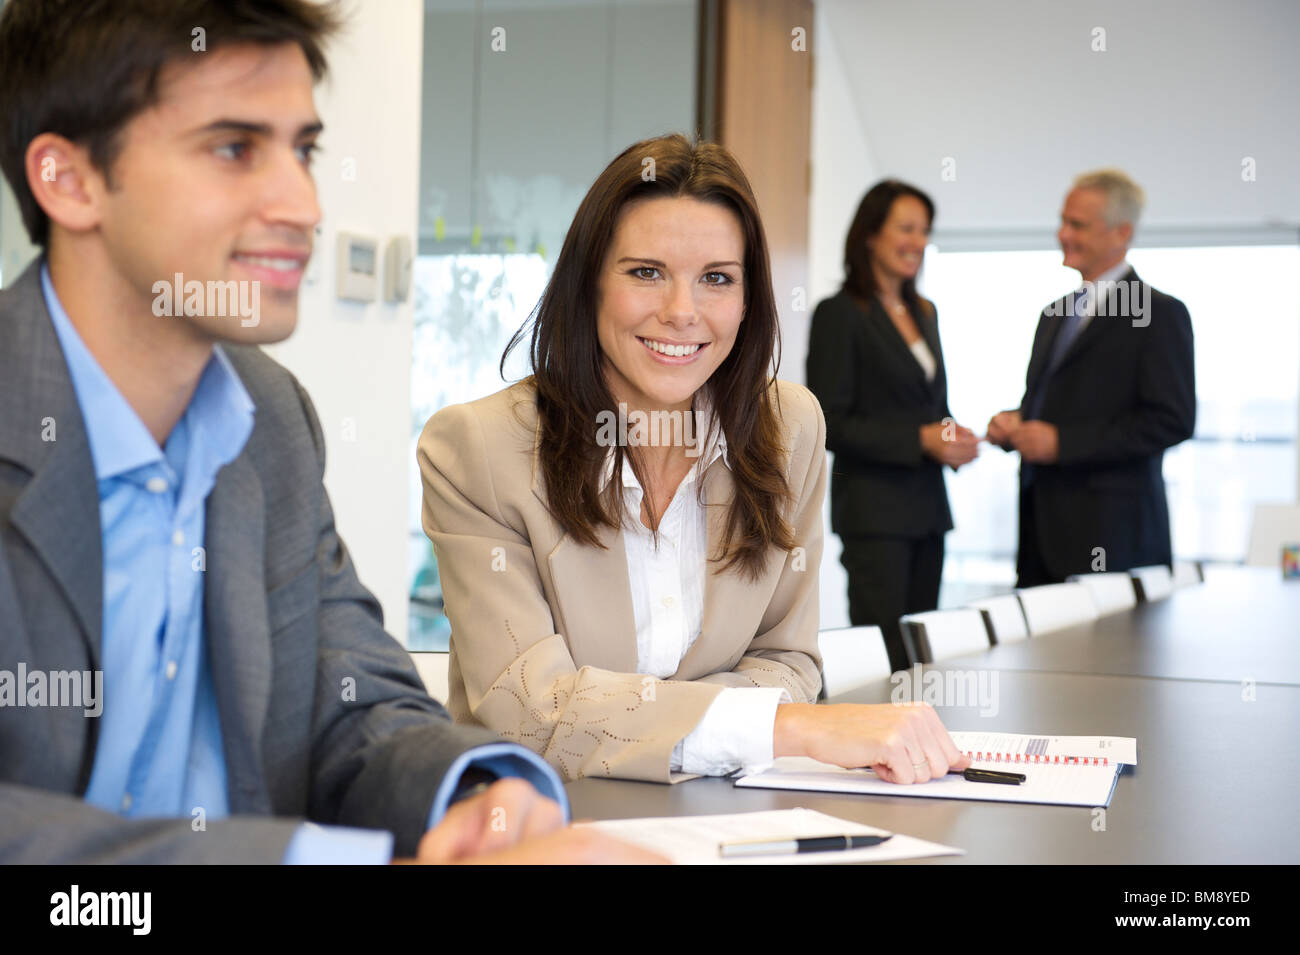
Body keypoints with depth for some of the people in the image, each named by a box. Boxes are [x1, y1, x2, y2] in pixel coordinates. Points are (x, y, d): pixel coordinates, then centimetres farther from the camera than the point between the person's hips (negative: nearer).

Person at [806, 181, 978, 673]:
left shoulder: (925, 313, 16)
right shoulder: (839, 314, -7)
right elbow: (831, 424, -12)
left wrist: (953, 437, 2)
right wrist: (919, 439, -17)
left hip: (927, 506, 7)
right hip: (874, 510, -7)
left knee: (920, 657, 7)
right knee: (884, 659, -10)